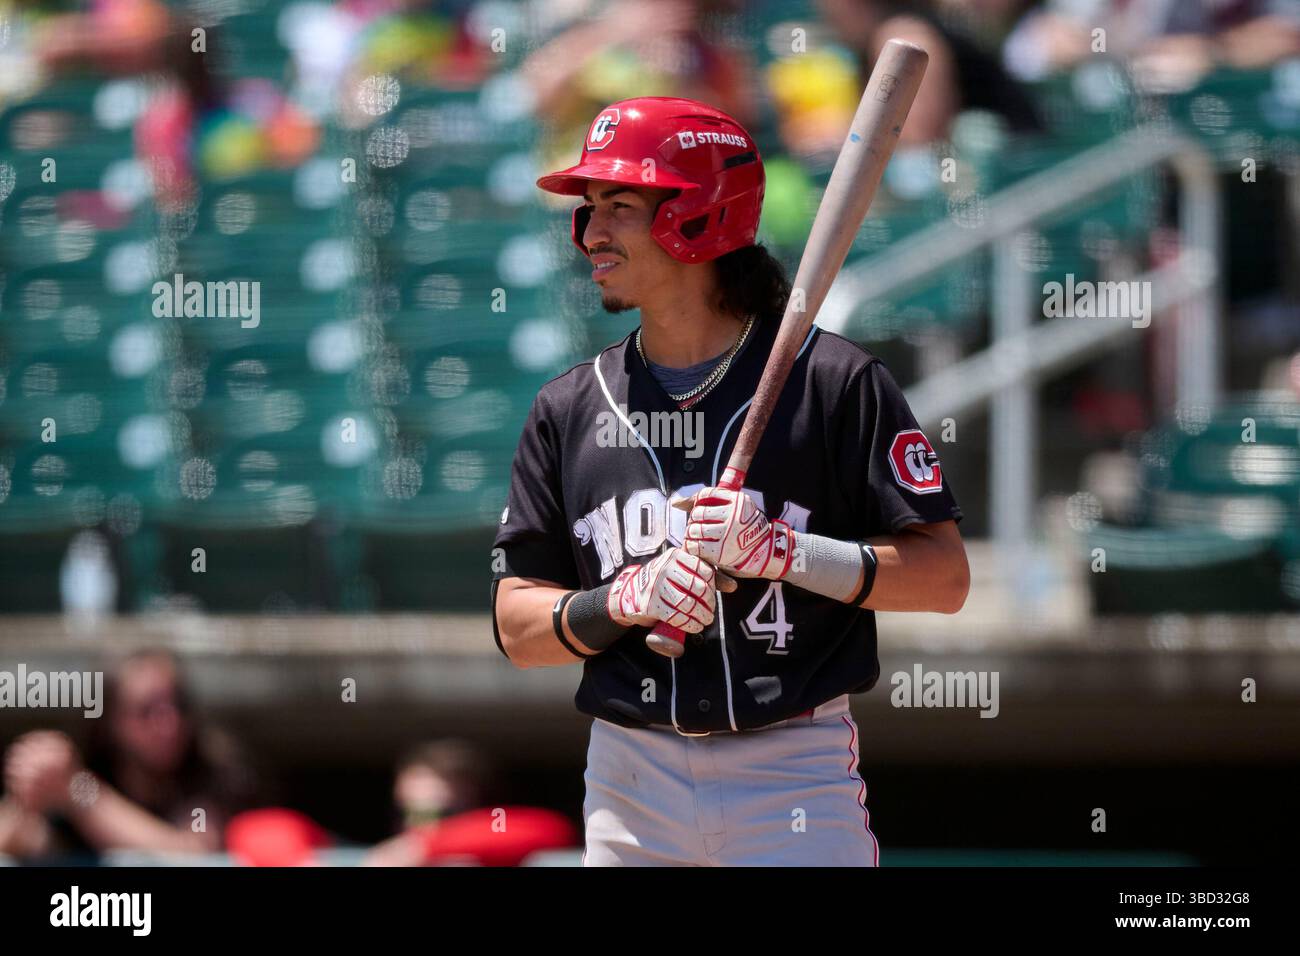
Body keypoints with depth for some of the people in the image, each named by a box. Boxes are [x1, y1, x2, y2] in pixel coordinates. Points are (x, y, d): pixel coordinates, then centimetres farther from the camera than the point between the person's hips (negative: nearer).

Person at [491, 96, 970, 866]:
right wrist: (626, 599, -11)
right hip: (629, 789, 4)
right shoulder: (569, 411, 10)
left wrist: (783, 550, -17)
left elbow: (944, 578, -5)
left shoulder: (835, 382, -2)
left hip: (797, 779, -4)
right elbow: (519, 629, 8)